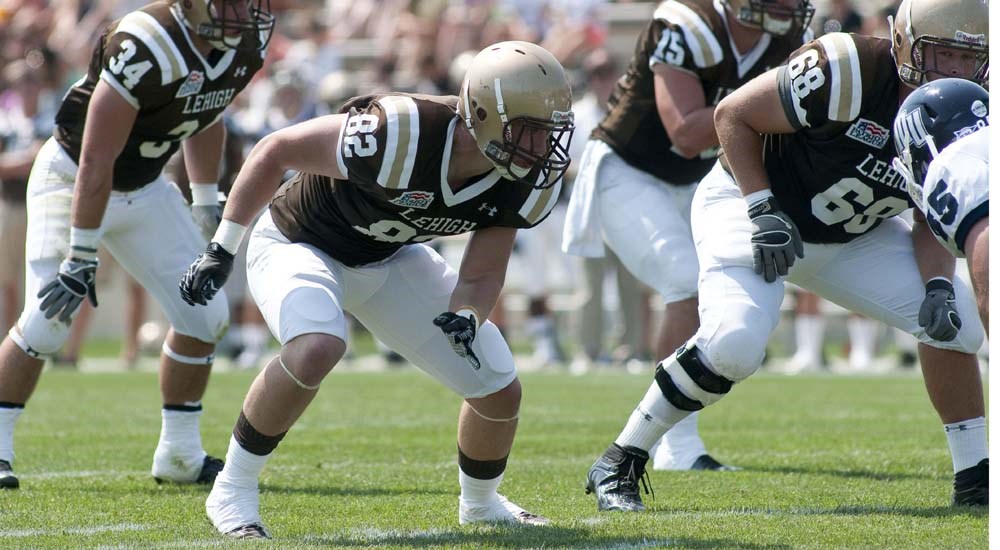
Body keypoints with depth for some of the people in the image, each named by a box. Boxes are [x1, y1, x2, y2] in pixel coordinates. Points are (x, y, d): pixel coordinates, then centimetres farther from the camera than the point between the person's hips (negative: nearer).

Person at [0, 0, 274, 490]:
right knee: (47, 322, -17)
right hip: (71, 180, -7)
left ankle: (180, 455, 14)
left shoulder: (246, 45, -10)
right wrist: (81, 256, -28)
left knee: (204, 315, 2)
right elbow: (95, 164, -30)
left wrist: (205, 203, 16)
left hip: (143, 190, 7)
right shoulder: (144, 48, -33)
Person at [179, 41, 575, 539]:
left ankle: (480, 502, 34)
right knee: (315, 349, -38)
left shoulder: (524, 182, -18)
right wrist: (222, 250, -19)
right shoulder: (398, 134, -38)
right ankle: (232, 492, -18)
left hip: (389, 258, 6)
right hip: (301, 244, -6)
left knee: (501, 392, 2)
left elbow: (482, 276, -9)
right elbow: (276, 150, -25)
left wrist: (466, 316, -34)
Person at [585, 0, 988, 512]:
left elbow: (935, 219, 3)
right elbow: (732, 114, -19)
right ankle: (618, 464, -12)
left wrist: (937, 283, -16)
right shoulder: (850, 72, -30)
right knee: (733, 343, -28)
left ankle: (974, 479, 8)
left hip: (850, 236, 7)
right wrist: (764, 212, -24)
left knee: (953, 318, -7)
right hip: (748, 203, -7)